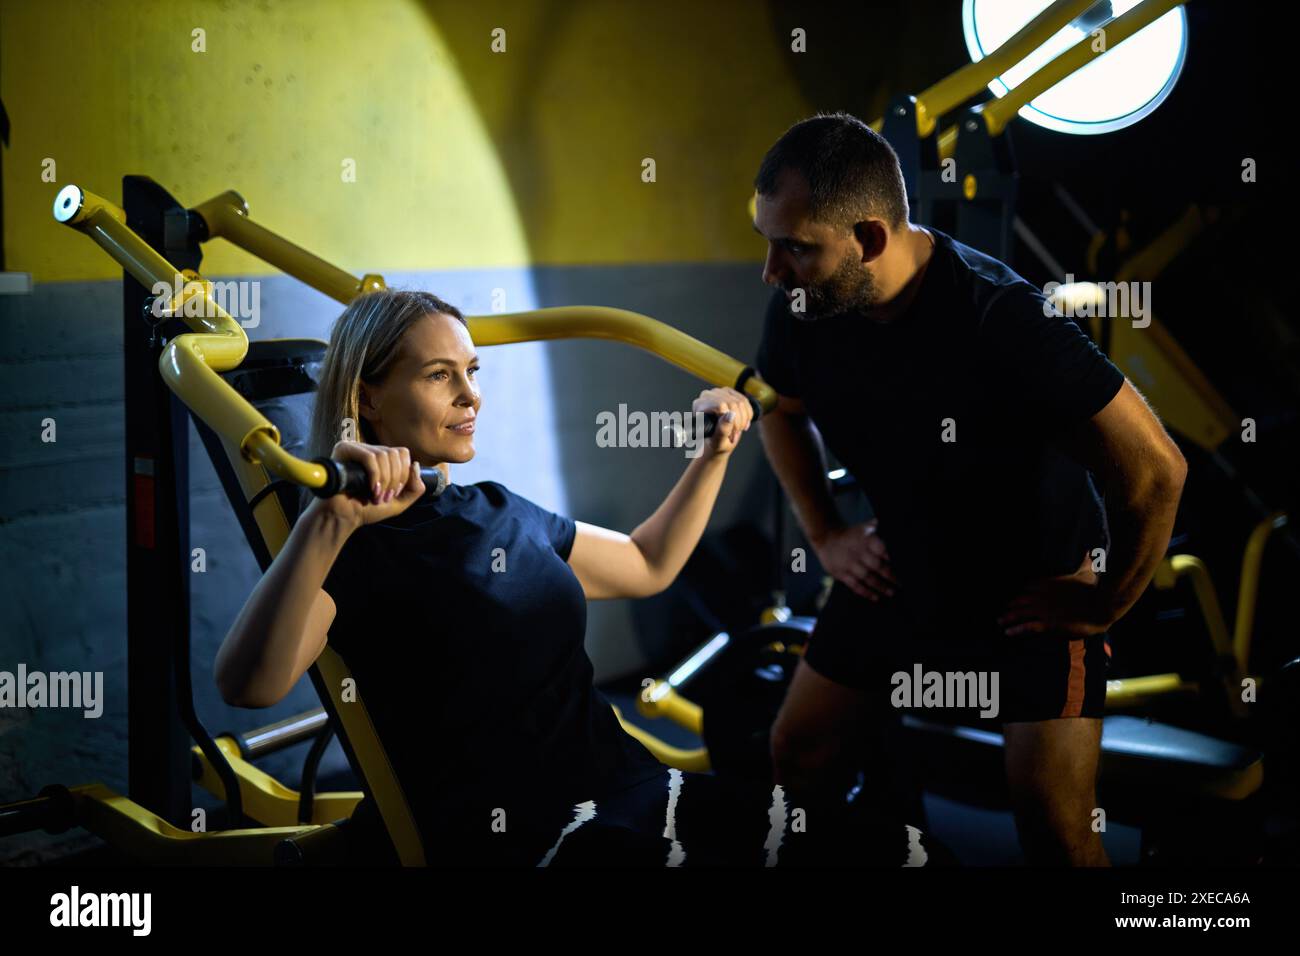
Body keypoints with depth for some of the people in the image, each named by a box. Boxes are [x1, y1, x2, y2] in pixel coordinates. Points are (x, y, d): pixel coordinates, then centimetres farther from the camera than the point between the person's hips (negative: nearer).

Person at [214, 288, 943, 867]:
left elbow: (648, 566, 33)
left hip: (630, 789, 8)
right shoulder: (351, 550, -8)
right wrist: (329, 524, -42)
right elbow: (250, 685, -29)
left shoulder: (500, 513, 16)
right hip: (517, 838, -8)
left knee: (894, 846, -9)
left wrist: (714, 454, 21)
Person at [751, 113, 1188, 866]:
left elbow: (1155, 470, -27)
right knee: (801, 758, 10)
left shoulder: (1002, 319, -35)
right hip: (901, 573, 6)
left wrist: (1105, 605, -15)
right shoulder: (801, 308, -16)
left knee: (1056, 830, -6)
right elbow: (782, 409, 10)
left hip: (1038, 591, -5)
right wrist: (825, 534, 3)